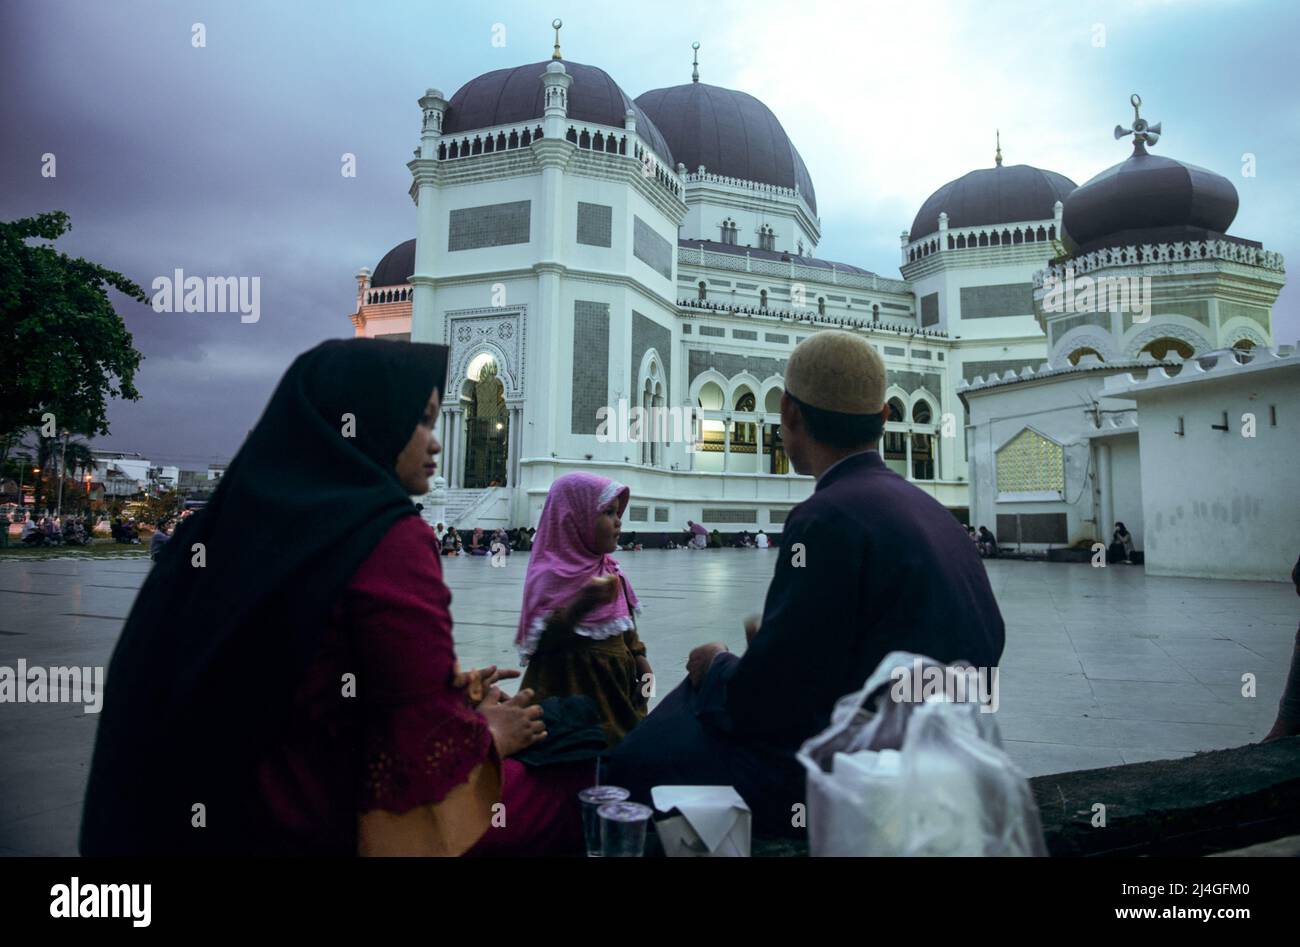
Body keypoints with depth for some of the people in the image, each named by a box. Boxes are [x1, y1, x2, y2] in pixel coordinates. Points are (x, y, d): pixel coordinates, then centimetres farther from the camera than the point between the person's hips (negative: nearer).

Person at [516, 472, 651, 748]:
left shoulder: (610, 568, 7)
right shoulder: (552, 573, -17)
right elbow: (542, 640, -23)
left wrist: (639, 657, 10)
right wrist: (580, 605, -35)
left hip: (618, 679, 8)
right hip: (574, 686, -8)